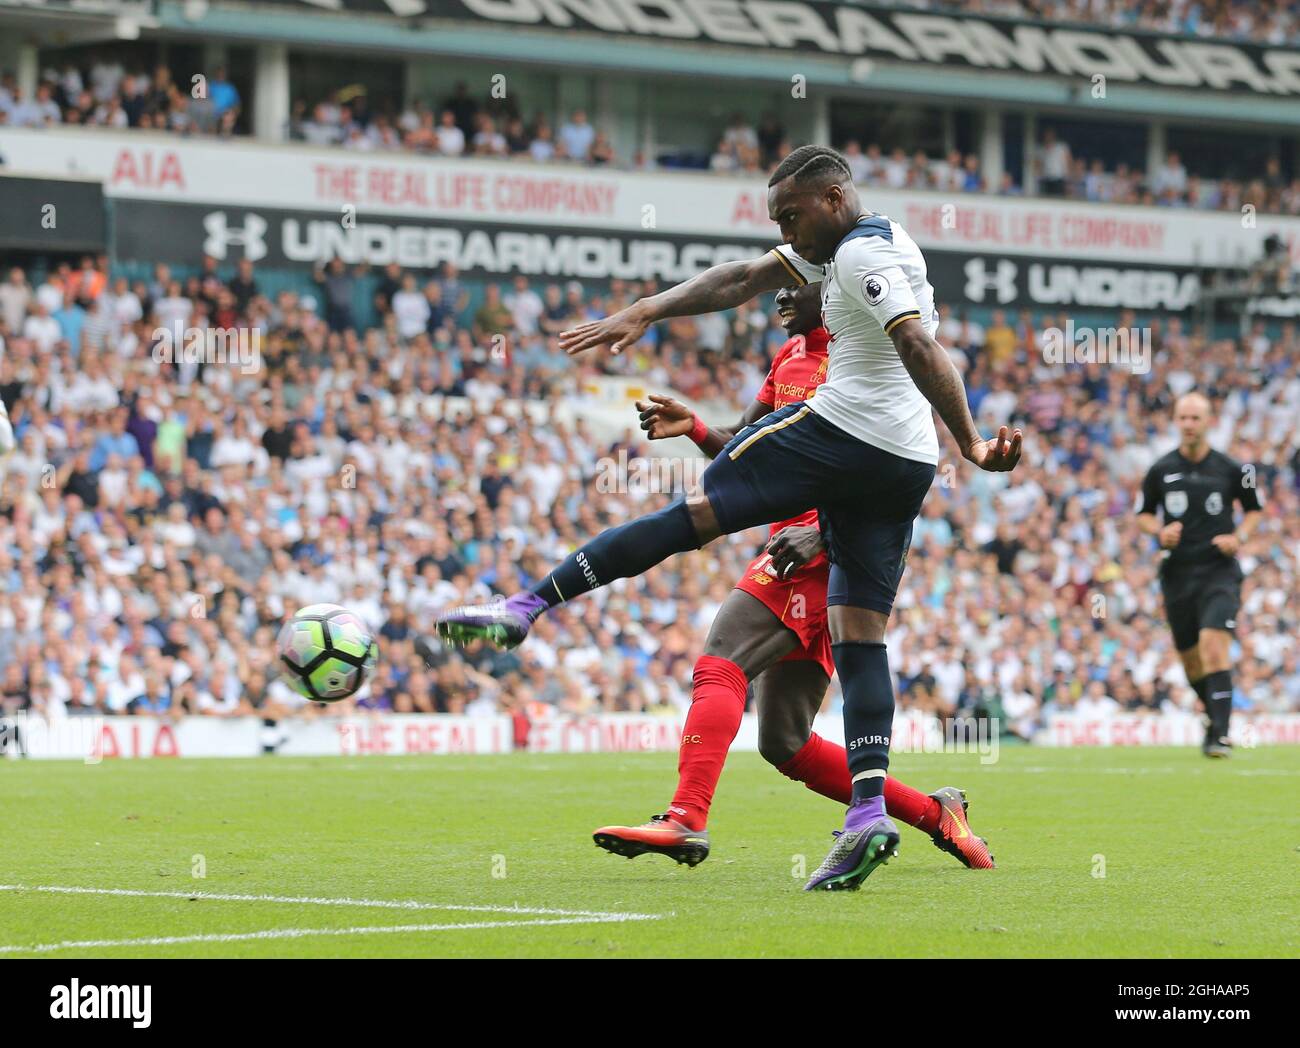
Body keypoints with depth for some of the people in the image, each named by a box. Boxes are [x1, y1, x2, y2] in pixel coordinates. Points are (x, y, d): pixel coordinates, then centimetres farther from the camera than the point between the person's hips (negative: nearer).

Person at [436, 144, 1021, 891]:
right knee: (861, 636, 4)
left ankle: (525, 608, -2)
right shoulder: (841, 246, 21)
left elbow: (920, 348, -21)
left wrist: (973, 445, -25)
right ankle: (869, 814, -9)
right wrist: (646, 313, 16)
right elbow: (743, 281, 22)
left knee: (690, 515, -3)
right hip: (905, 465, 9)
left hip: (839, 431, -9)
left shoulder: (863, 256, -11)